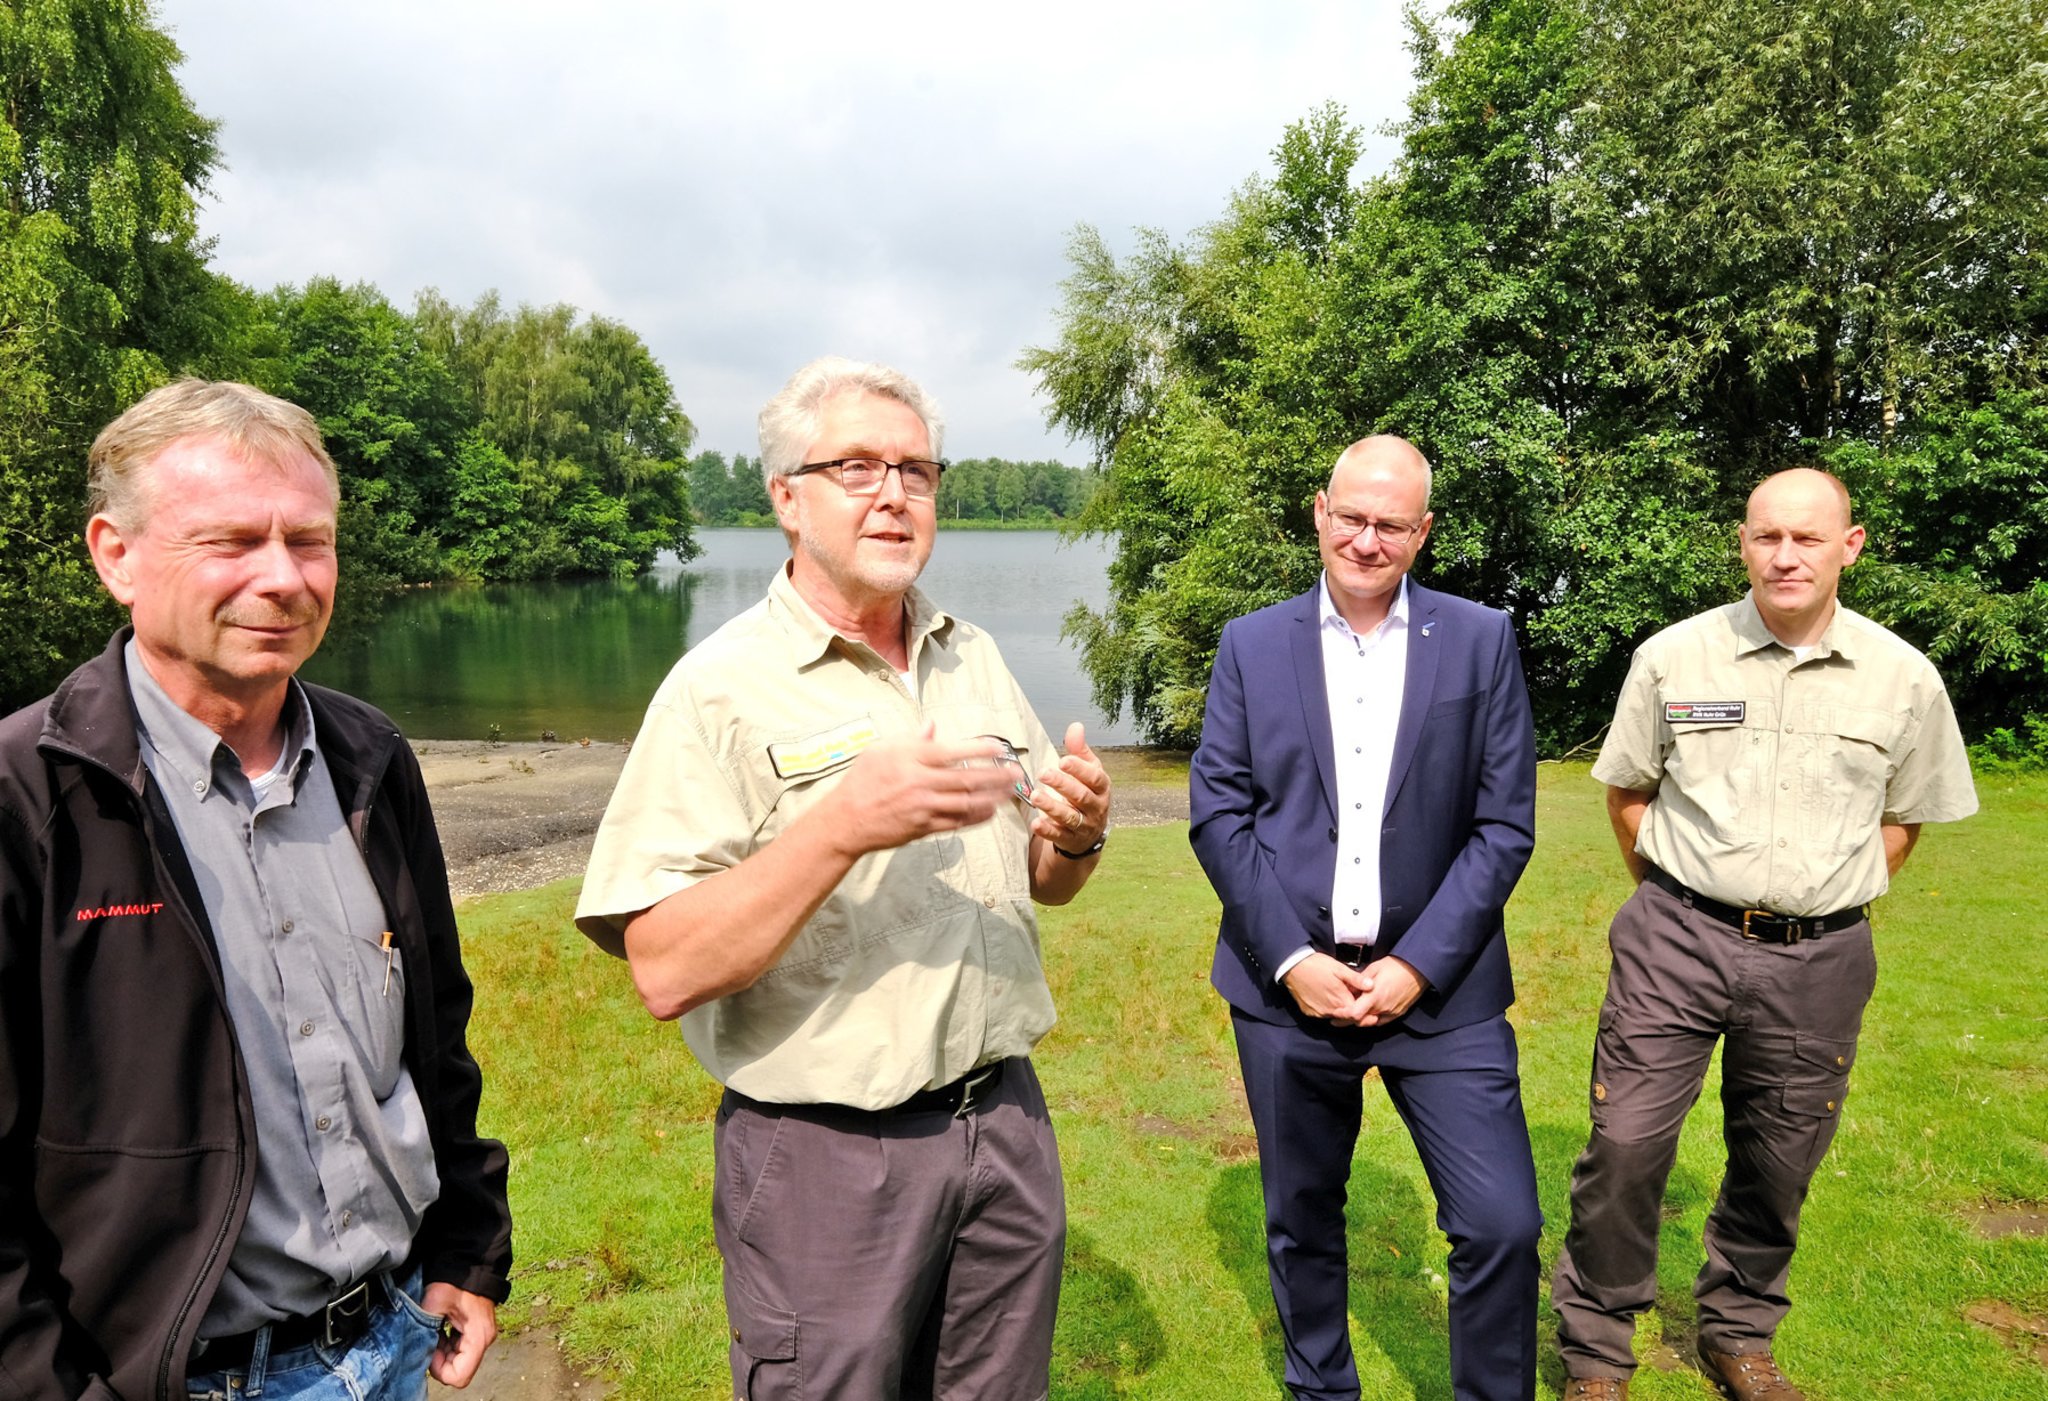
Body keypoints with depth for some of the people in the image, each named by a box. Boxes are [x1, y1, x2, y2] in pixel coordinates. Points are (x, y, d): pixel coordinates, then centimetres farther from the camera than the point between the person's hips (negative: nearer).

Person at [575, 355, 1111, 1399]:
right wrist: (842, 826, -29)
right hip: (825, 1154, -5)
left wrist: (1077, 839, -8)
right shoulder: (722, 688, -12)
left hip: (1005, 1116, 6)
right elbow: (665, 970, -19)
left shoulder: (975, 660, 7)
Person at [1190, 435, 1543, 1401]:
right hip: (1288, 984, 1)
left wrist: (1418, 965, -10)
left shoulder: (1481, 641, 0)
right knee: (1301, 1220, 15)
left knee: (1503, 1225, -4)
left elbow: (1505, 825, -3)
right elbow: (1216, 813, -1)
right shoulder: (1252, 645, 2)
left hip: (1437, 985, 0)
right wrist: (1290, 959, -9)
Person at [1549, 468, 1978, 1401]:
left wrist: (1828, 904, 6)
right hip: (1677, 939, -1)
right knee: (1625, 1143, -3)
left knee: (1776, 1166, 14)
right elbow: (1627, 789, 9)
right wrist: (1671, 898, 7)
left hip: (1819, 960, 2)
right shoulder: (1671, 657, -2)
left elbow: (1905, 816, 13)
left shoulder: (1903, 679, 0)